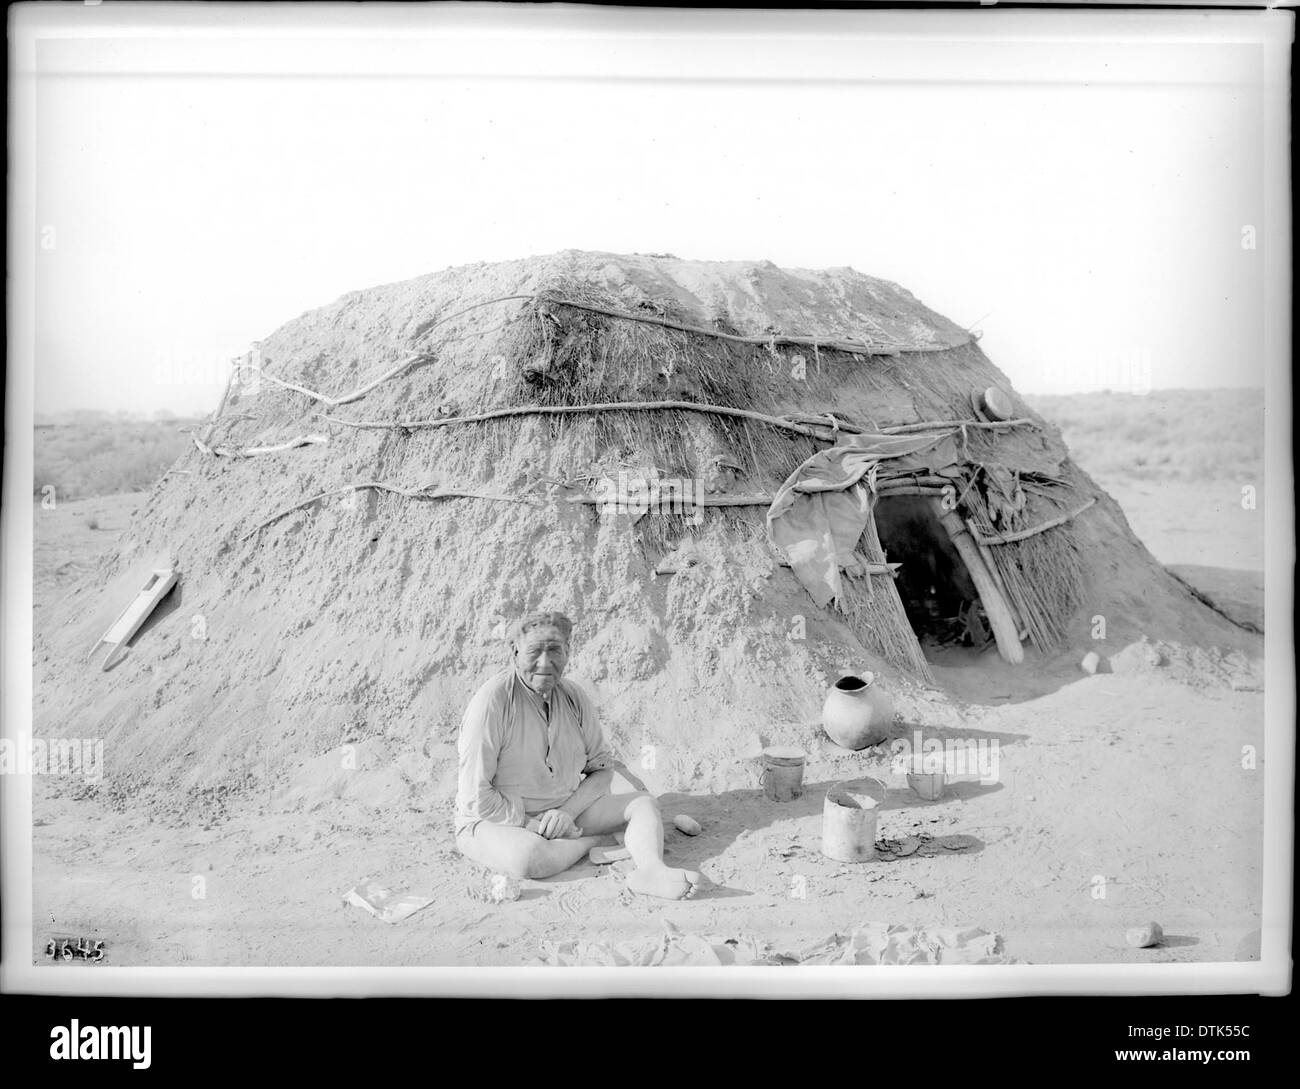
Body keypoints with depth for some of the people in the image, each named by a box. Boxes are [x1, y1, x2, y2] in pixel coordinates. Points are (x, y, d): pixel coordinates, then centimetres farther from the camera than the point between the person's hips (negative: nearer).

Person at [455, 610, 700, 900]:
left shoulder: (575, 698, -2)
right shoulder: (492, 701, -20)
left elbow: (603, 768, 4)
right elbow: (477, 797, -21)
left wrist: (567, 812, -13)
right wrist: (533, 825, -21)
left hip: (566, 813, 6)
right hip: (495, 822, -6)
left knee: (644, 803, -6)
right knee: (527, 856, -39)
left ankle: (650, 869, -33)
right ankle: (594, 843, -12)